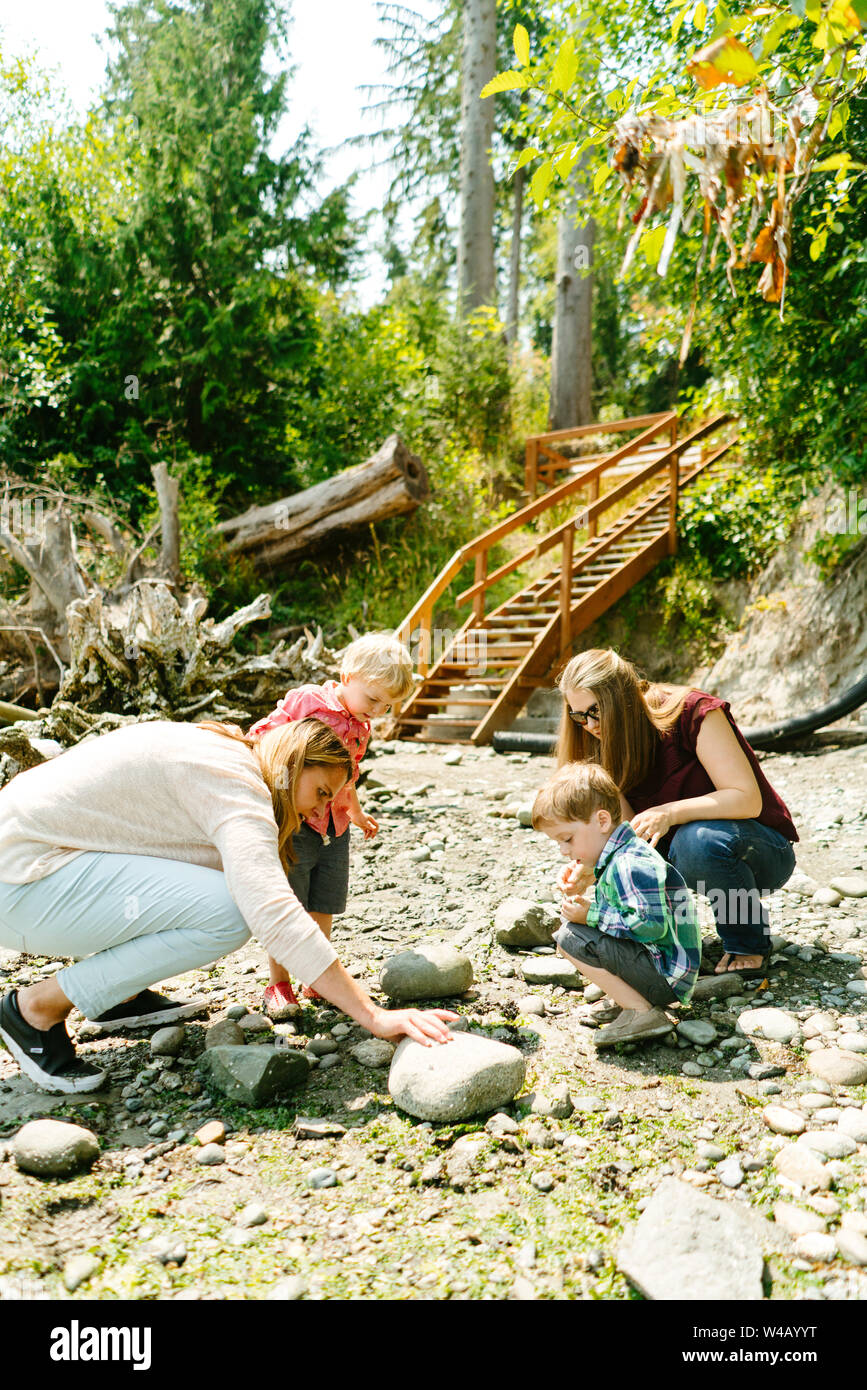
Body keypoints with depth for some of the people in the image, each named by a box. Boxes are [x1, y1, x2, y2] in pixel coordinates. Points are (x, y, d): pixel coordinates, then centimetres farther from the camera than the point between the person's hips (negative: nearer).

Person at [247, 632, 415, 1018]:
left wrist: (356, 812, 37)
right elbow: (261, 736, -10)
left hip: (333, 829, 7)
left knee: (324, 907, 12)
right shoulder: (304, 701, -12)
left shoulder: (360, 729, 11)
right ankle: (278, 985, 12)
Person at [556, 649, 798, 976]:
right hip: (678, 853, 5)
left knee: (698, 838, -37)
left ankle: (747, 940, -11)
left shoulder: (692, 712, -22)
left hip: (761, 850, -5)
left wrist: (671, 813, -37)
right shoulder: (606, 751, -4)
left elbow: (747, 799, -25)